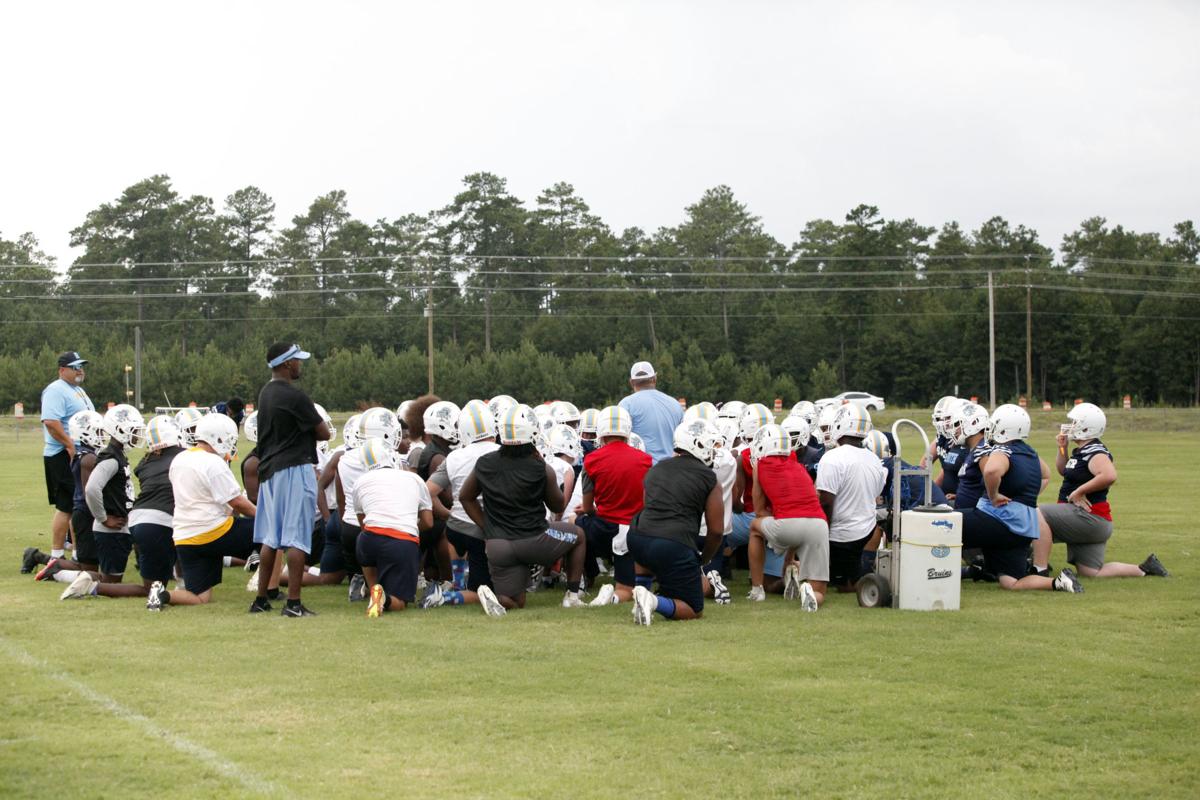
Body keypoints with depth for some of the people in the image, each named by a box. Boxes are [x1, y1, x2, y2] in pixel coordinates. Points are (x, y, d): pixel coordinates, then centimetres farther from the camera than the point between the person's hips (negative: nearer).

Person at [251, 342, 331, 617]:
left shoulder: (266, 393, 11)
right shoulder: (294, 397, -16)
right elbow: (324, 434, -10)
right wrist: (314, 426, 9)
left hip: (269, 469, 8)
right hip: (294, 468, -8)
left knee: (270, 537, 14)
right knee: (297, 538, -5)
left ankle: (261, 599, 17)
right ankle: (293, 602, -7)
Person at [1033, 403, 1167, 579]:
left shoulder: (1094, 452, -16)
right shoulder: (1080, 451, 14)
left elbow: (1109, 476, -35)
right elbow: (1062, 471, 32)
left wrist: (1079, 491, -26)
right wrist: (1062, 448, 15)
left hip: (1090, 517, -11)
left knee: (1039, 514, -23)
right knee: (1091, 573, 12)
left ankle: (1041, 572, -29)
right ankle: (1144, 569, 17)